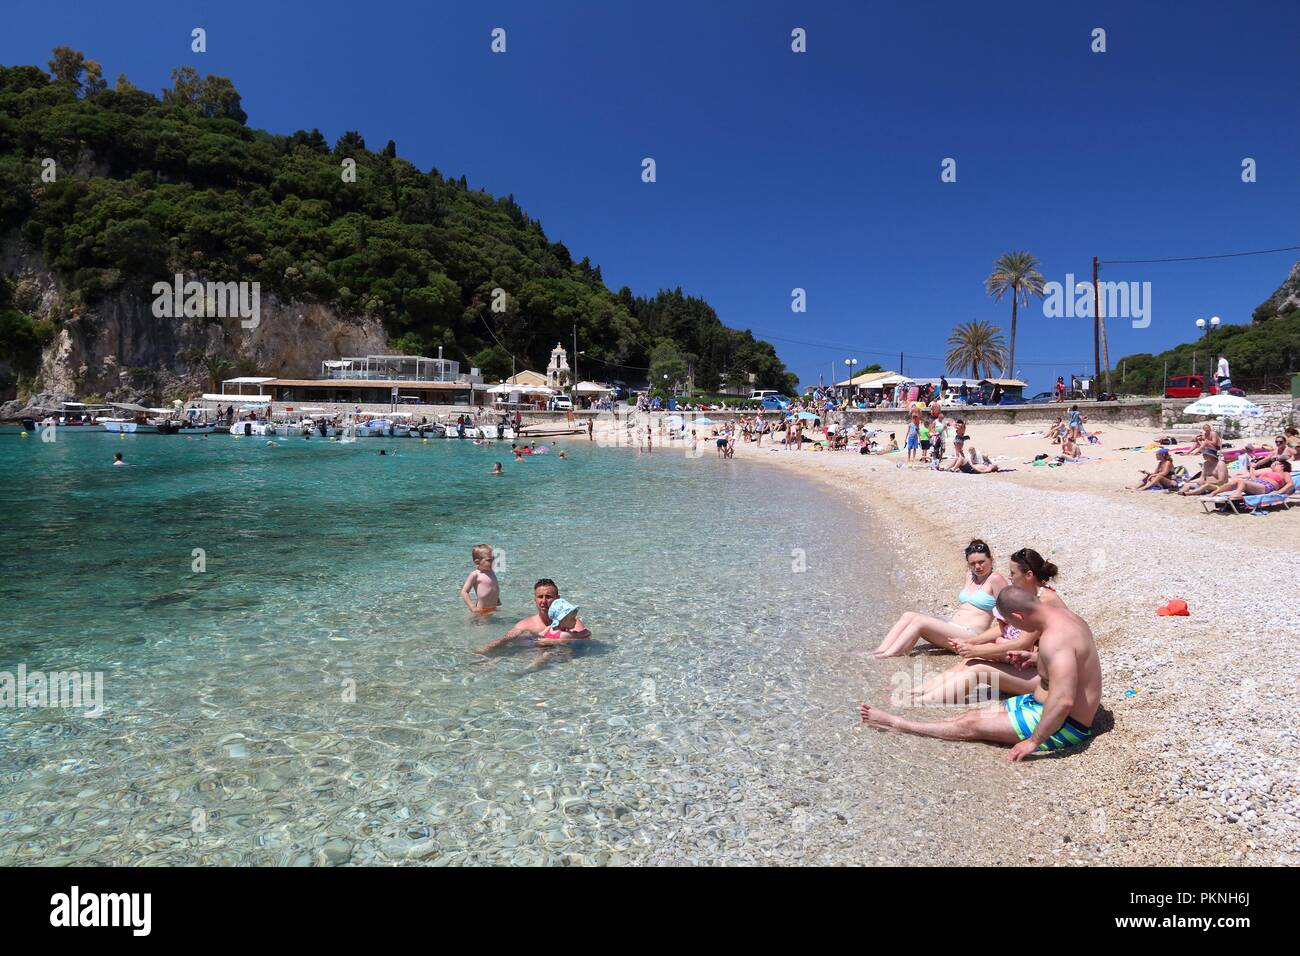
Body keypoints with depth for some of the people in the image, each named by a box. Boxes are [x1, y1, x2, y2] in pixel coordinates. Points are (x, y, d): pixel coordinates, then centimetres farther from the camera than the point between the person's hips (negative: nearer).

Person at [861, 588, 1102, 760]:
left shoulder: (1054, 637, -32)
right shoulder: (1062, 613, 1)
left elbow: (1063, 701, -38)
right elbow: (1073, 657, 21)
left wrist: (1033, 741, -30)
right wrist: (1034, 657, 15)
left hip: (1065, 725, -10)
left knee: (971, 725, -6)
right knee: (979, 712, 7)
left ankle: (896, 724, 4)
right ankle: (898, 724, 10)